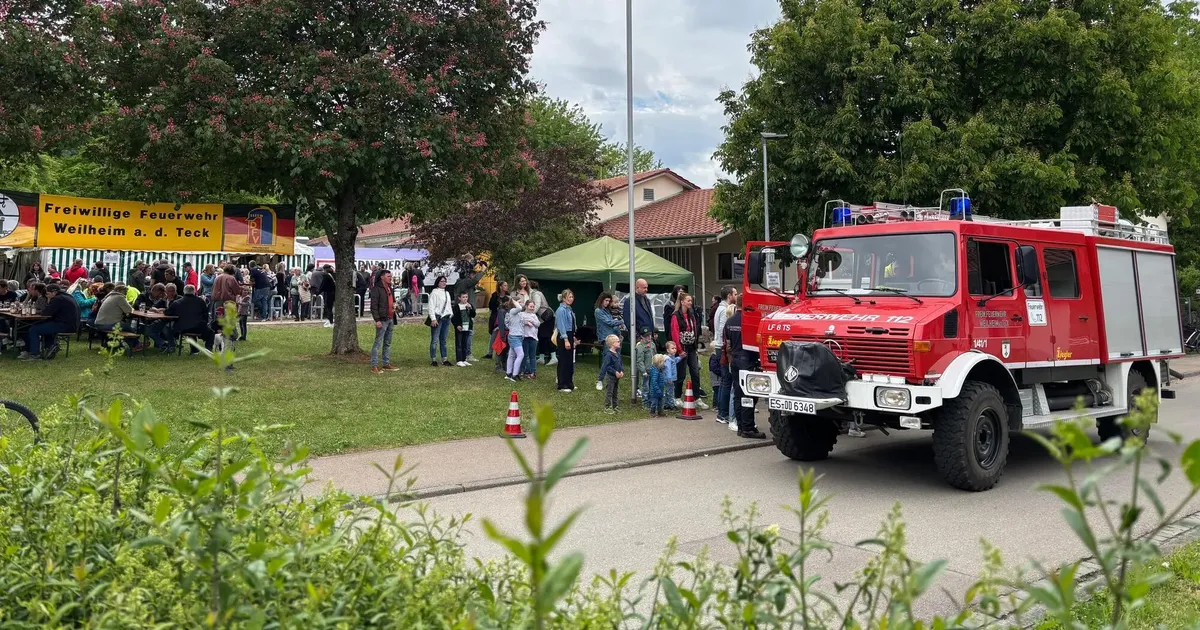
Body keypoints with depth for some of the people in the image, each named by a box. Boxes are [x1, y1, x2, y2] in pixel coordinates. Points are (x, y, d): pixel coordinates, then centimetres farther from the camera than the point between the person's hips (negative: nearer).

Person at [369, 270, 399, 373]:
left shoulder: (389, 288, 17)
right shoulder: (376, 289, -9)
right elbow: (374, 305, -14)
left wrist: (394, 304, 12)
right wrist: (377, 320, -19)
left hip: (390, 319, 9)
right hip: (382, 320, -9)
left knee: (388, 343, 13)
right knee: (378, 343, -7)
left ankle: (386, 364, 20)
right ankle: (374, 366, -4)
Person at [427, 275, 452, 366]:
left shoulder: (447, 293, 20)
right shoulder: (434, 292, -5)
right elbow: (431, 306, -10)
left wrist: (451, 315, 14)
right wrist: (433, 319, -16)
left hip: (446, 318, 7)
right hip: (437, 318, -7)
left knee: (443, 340, 10)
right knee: (435, 340, -7)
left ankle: (444, 359, 12)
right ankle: (433, 359, -2)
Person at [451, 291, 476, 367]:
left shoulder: (470, 305, 9)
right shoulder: (456, 306, -4)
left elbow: (473, 315, -1)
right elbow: (453, 317, -4)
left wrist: (470, 308, -15)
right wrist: (457, 325, -13)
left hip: (467, 328, 5)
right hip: (459, 328, -4)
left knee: (465, 345, 9)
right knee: (459, 345, -2)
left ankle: (464, 360, 16)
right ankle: (459, 360, 0)